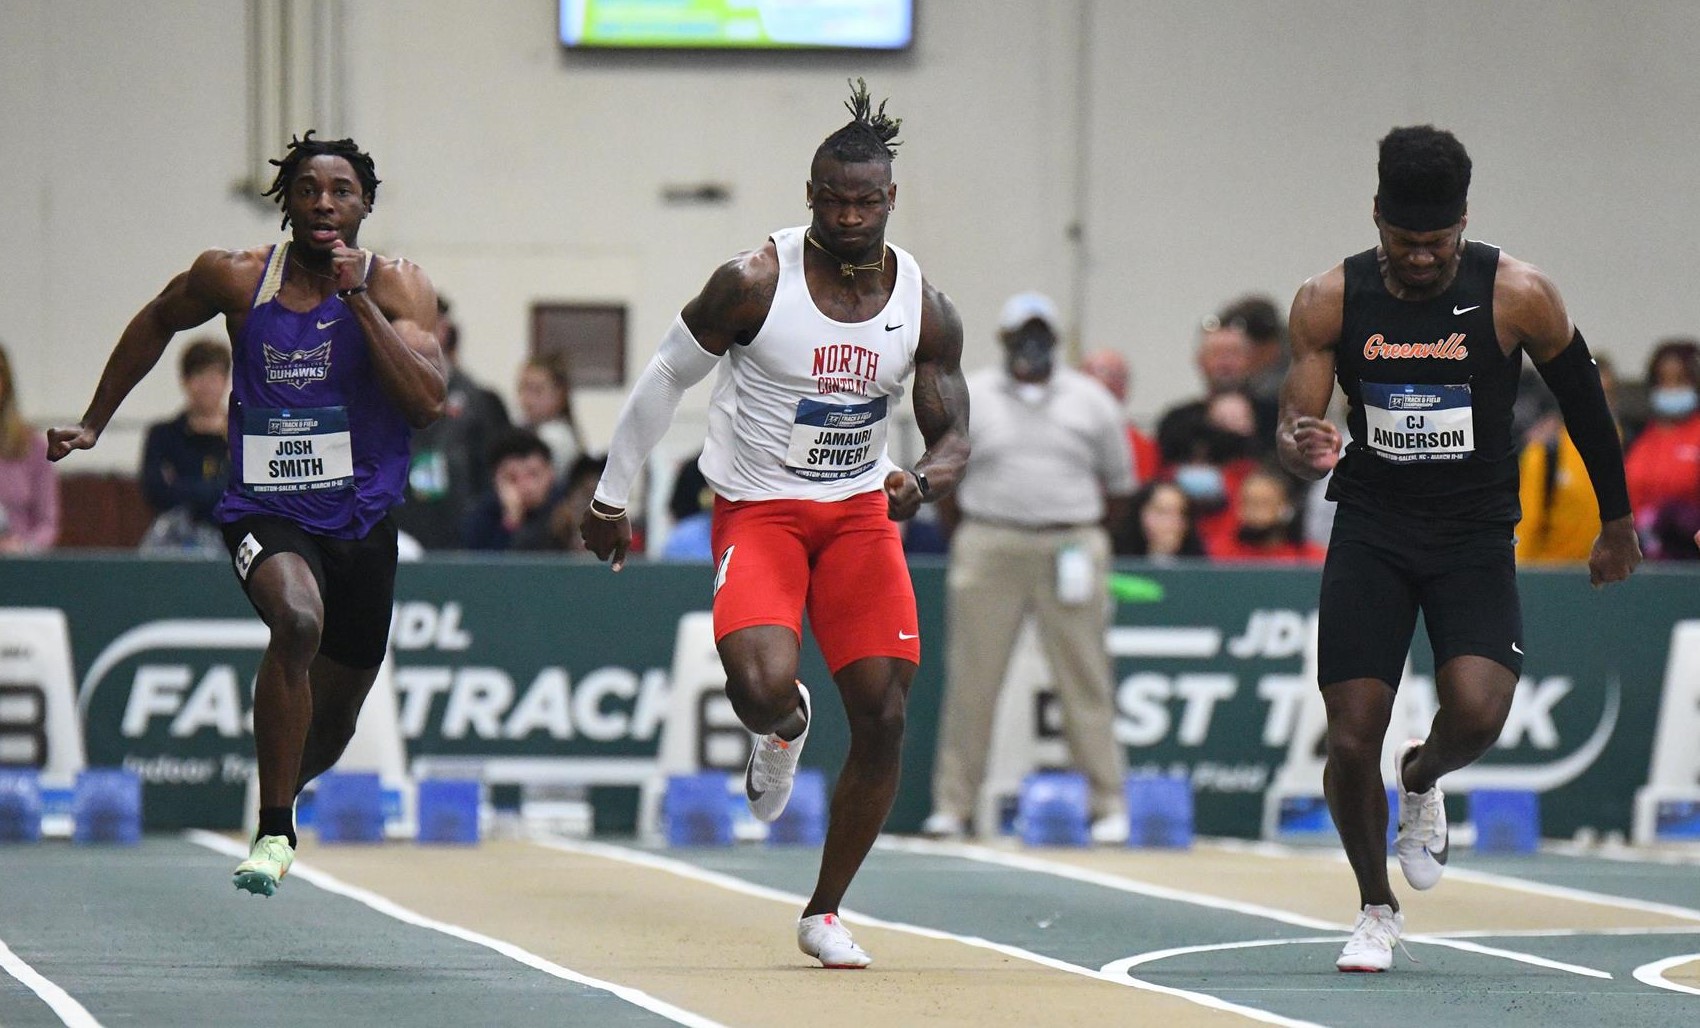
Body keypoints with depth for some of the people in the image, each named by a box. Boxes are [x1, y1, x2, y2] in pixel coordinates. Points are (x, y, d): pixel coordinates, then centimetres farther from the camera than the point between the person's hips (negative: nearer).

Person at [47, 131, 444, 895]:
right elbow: (157, 323, 17)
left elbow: (426, 401, -20)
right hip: (265, 511, -2)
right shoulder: (236, 278, -3)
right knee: (298, 621, -35)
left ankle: (284, 786, 52)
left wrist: (358, 299, -24)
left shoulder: (397, 287, -6)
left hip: (363, 521, 2)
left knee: (332, 725, 15)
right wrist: (93, 423, 19)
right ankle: (273, 831, -26)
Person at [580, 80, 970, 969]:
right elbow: (664, 378, -2)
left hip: (861, 511, 3)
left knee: (884, 716, -6)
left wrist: (921, 481, -26)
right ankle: (784, 728, 14)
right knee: (760, 686, -28)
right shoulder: (756, 283, -14)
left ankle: (824, 913, 11)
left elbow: (952, 439, -1)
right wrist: (610, 496, 2)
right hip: (759, 511, -3)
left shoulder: (924, 308, -4)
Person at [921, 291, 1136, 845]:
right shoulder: (968, 398, 7)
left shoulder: (1092, 401, 9)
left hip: (1071, 545, 0)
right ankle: (951, 805, 3)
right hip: (989, 545, 0)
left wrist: (1084, 540, 8)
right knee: (972, 679, -2)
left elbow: (1119, 486, 14)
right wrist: (971, 541, 5)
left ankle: (1110, 805, 4)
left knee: (1085, 678, 0)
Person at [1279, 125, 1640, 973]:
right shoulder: (1329, 301, -6)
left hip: (1475, 536, -1)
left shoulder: (1518, 296, -10)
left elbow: (1583, 403, 4)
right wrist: (1301, 448, -29)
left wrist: (1617, 523, 13)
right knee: (1351, 739, -6)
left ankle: (1422, 778, 16)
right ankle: (1376, 910, 19)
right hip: (1370, 530, 1)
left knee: (1477, 713, -22)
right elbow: (1292, 431, -4)